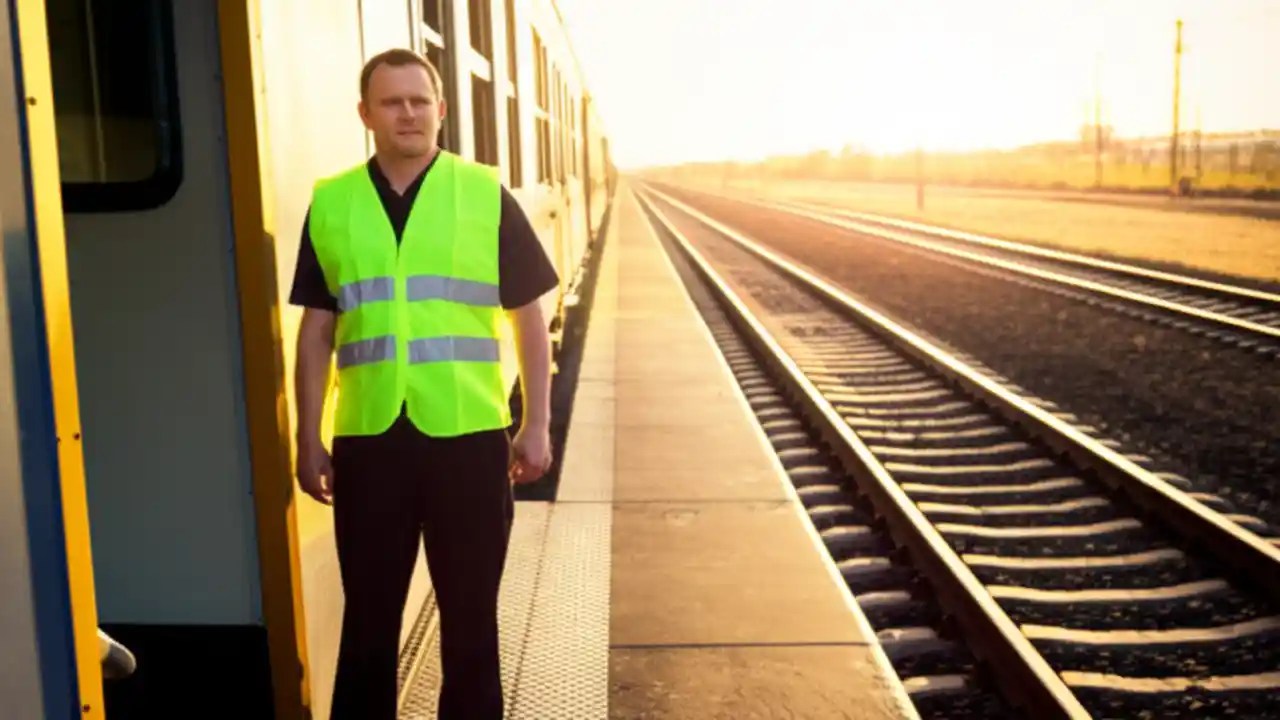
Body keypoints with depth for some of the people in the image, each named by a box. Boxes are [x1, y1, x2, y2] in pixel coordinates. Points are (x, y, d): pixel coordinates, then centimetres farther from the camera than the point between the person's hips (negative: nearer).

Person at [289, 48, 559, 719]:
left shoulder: (486, 195, -1)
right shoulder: (330, 204, 4)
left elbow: (528, 314, 3)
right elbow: (316, 329, 7)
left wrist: (536, 424, -1)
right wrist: (308, 439, 5)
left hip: (469, 436, -1)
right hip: (367, 439, 1)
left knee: (470, 614, 12)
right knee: (369, 614, 13)